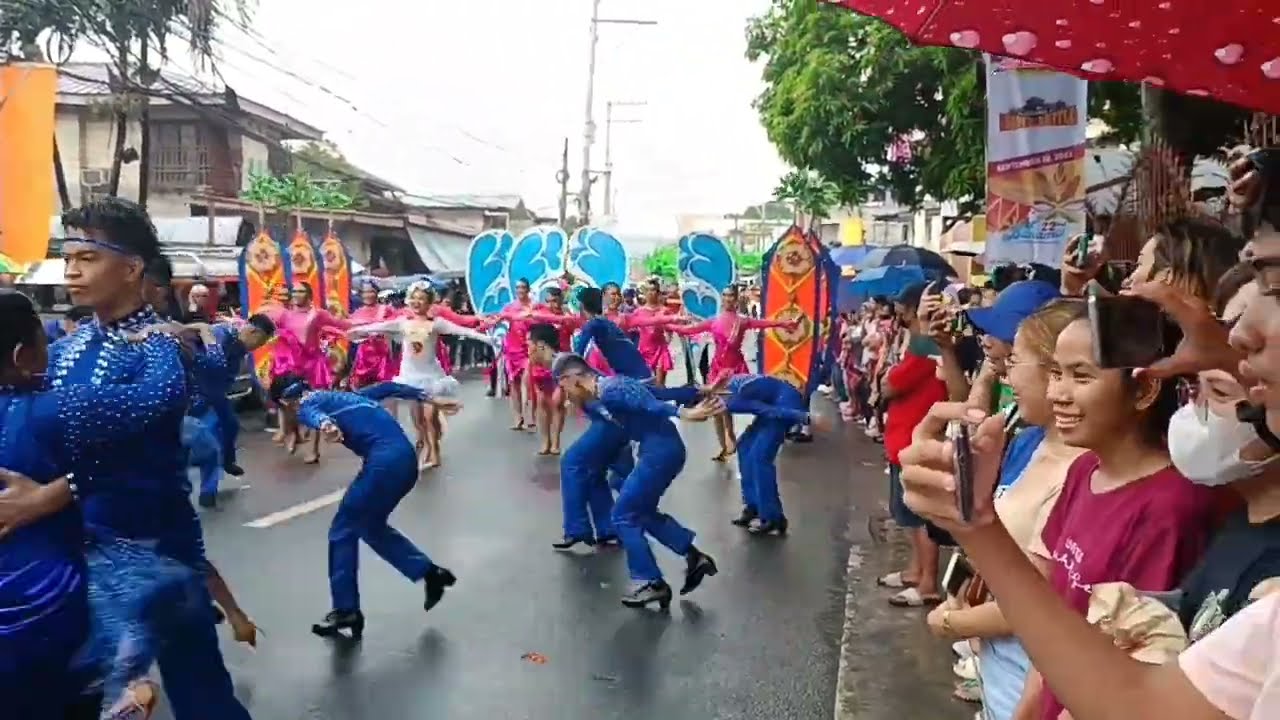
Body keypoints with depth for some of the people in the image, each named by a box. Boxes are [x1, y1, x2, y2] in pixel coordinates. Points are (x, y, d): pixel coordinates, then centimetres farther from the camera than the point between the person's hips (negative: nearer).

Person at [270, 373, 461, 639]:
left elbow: (315, 416, -18)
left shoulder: (306, 406, 6)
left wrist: (325, 426, -41)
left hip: (385, 461, -8)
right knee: (370, 526, 24)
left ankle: (346, 611, 13)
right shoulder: (343, 395, 28)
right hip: (406, 458, 8)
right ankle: (429, 572, 22)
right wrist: (432, 400, 34)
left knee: (342, 531, 8)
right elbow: (388, 388, 30)